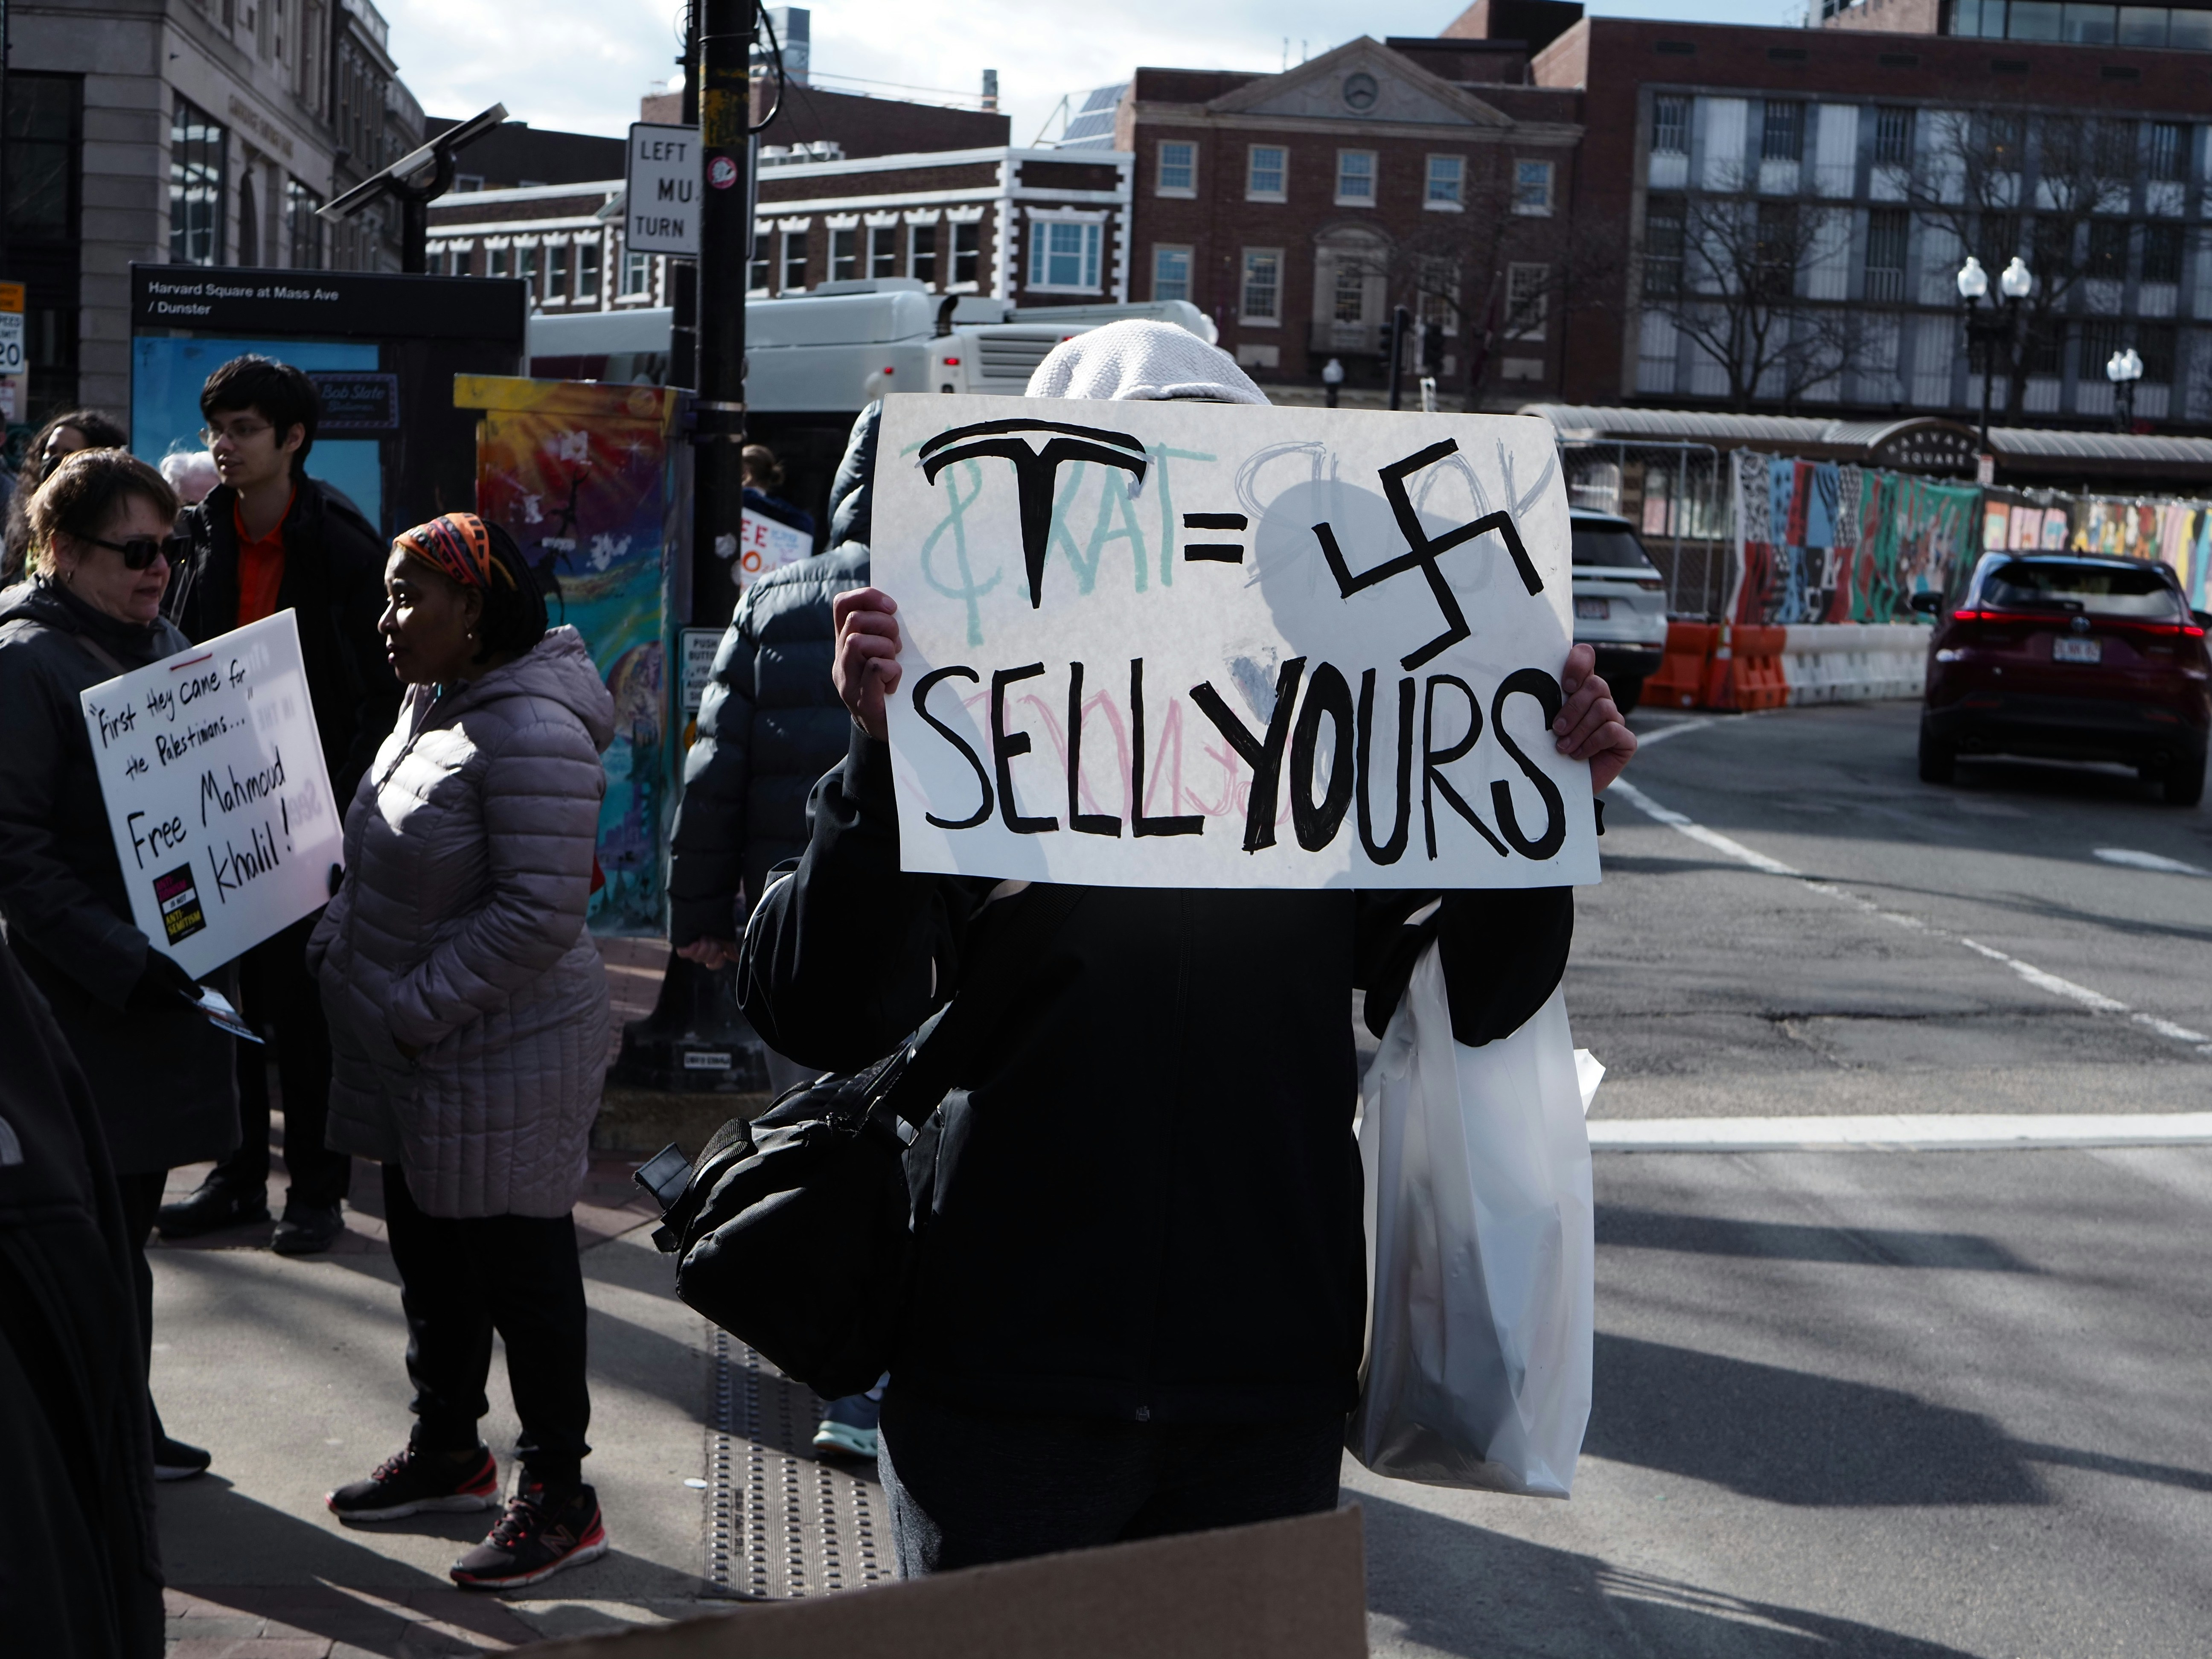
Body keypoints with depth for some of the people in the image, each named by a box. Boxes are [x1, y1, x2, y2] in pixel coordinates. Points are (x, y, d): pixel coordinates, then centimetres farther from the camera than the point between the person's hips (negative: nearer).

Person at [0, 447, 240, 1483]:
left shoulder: (163, 643, 12)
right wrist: (123, 963, -24)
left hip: (170, 983, 8)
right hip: (85, 1006, -8)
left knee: (130, 1218, 17)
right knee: (97, 1231, 2)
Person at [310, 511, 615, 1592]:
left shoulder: (533, 735, -23)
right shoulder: (431, 701, 8)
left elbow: (538, 915, -26)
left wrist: (414, 1006, -21)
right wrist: (340, 951, 7)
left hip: (501, 1055, -10)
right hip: (410, 1057, 10)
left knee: (520, 1269, 2)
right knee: (432, 1258, 21)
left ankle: (559, 1499, 16)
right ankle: (447, 1452, 38)